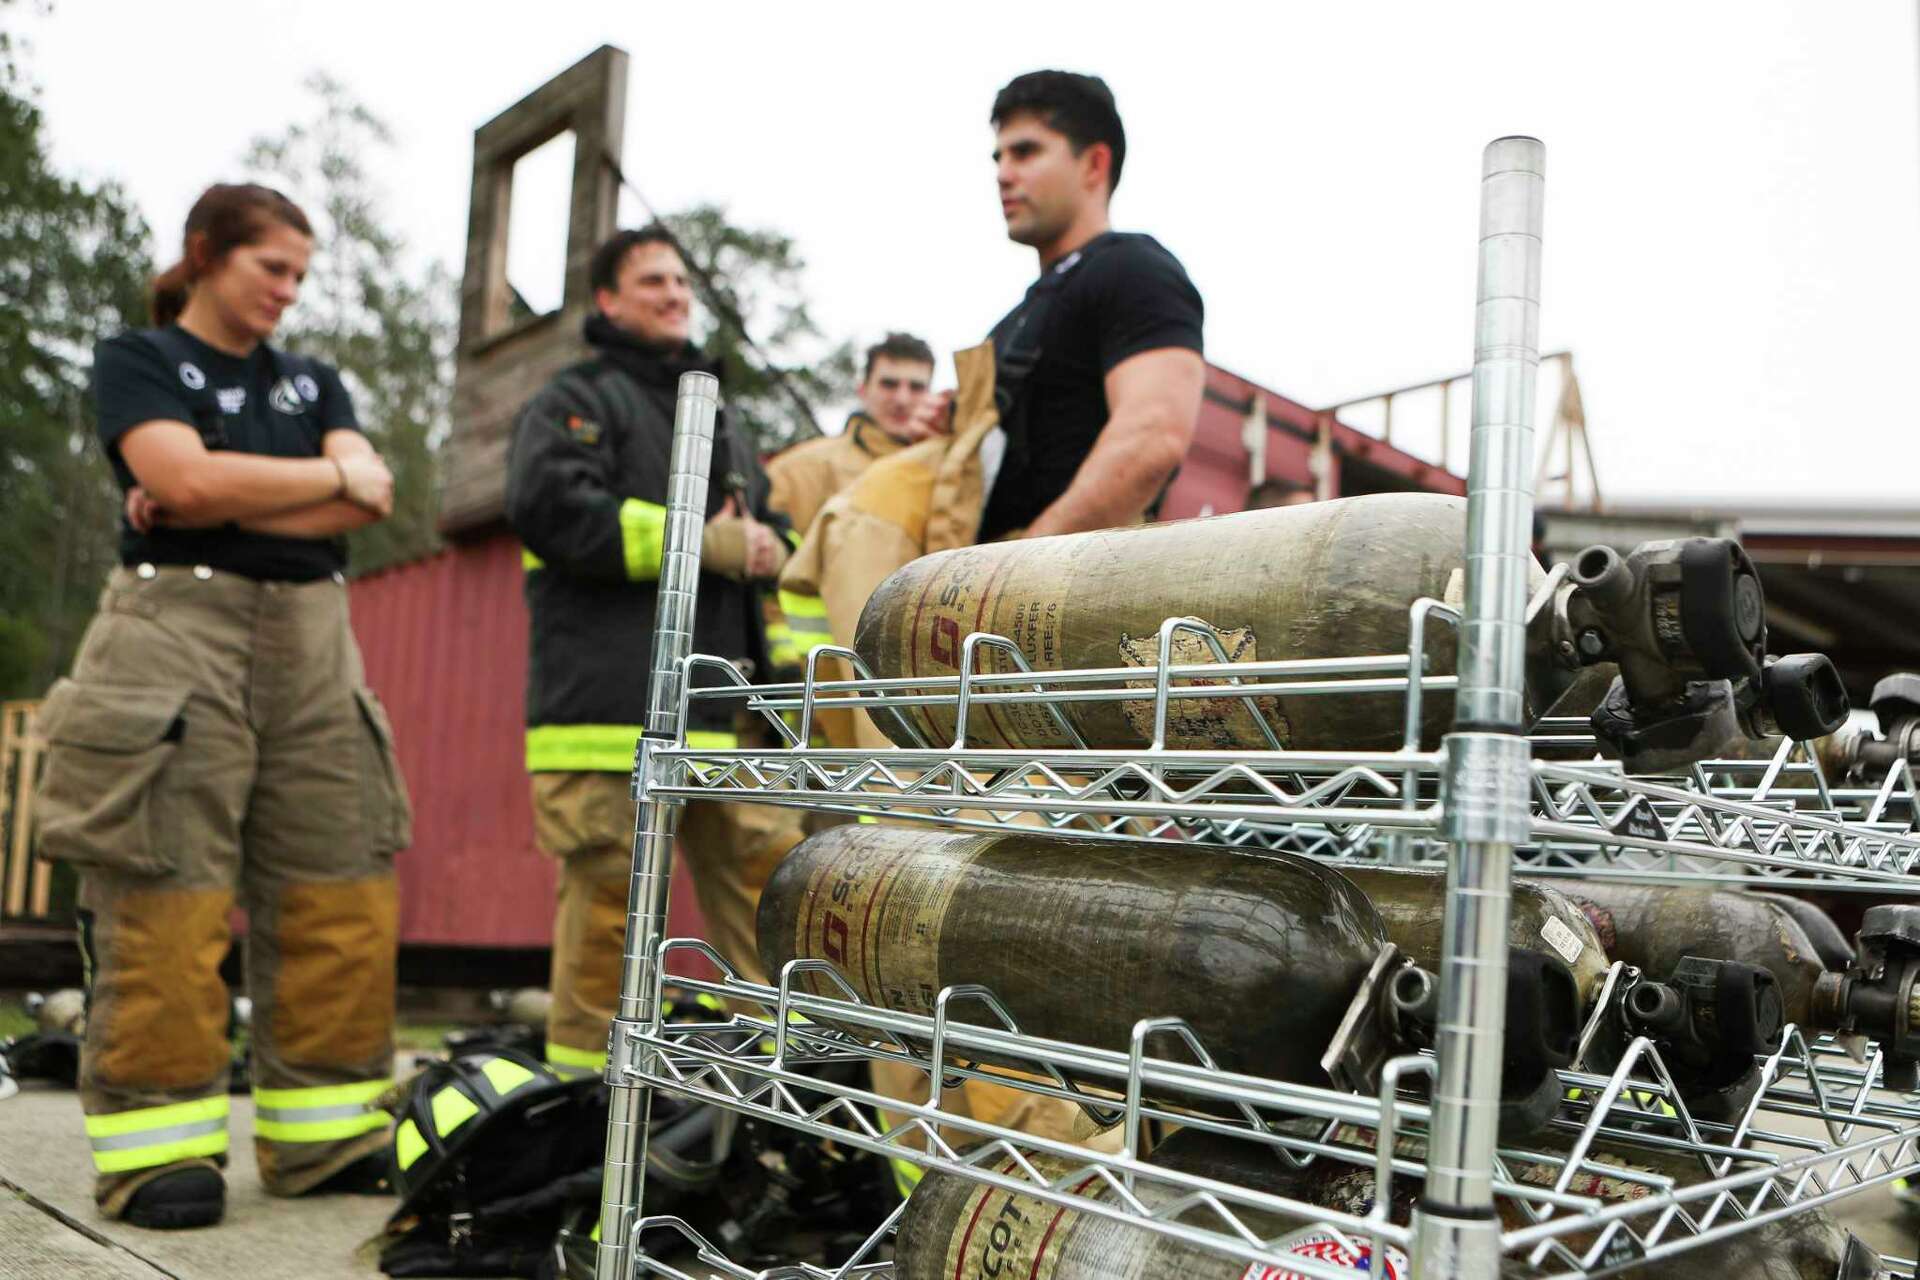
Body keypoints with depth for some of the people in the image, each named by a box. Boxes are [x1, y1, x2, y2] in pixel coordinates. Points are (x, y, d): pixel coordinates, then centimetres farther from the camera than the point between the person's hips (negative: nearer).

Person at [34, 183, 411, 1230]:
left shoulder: (311, 383, 21)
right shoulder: (136, 360, 8)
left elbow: (373, 500, 3)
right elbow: (187, 477, -10)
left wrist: (224, 505, -6)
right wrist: (331, 478, 0)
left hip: (311, 641, 5)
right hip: (176, 629, -4)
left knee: (341, 896, -1)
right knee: (166, 903, -7)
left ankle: (324, 1138, 7)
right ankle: (156, 1148, 3)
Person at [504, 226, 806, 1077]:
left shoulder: (718, 421, 29)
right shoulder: (579, 400, 5)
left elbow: (770, 536, 32)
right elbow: (550, 507, -13)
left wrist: (766, 549, 6)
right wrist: (701, 542, -12)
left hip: (724, 712, 7)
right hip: (609, 711, -6)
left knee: (772, 893, 2)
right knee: (608, 904, -4)